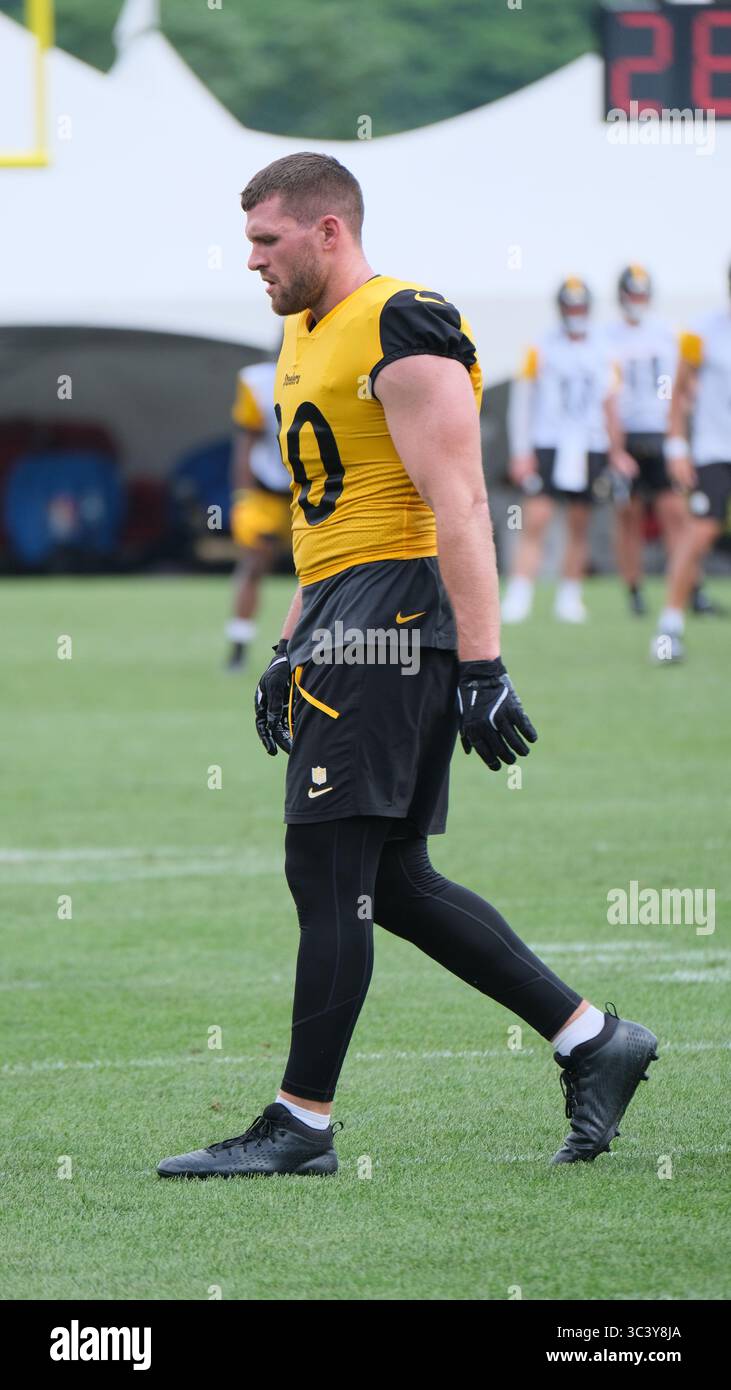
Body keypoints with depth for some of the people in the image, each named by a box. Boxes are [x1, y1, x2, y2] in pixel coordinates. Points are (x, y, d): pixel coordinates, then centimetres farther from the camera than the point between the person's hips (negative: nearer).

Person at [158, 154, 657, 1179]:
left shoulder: (403, 333, -13)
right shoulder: (307, 336, 18)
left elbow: (459, 508, -18)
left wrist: (481, 666, -23)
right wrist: (292, 649, 24)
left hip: (396, 613, -10)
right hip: (344, 621, 10)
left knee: (327, 870, -8)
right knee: (394, 882, 9)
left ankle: (301, 1124, -2)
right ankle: (595, 1043, 15)